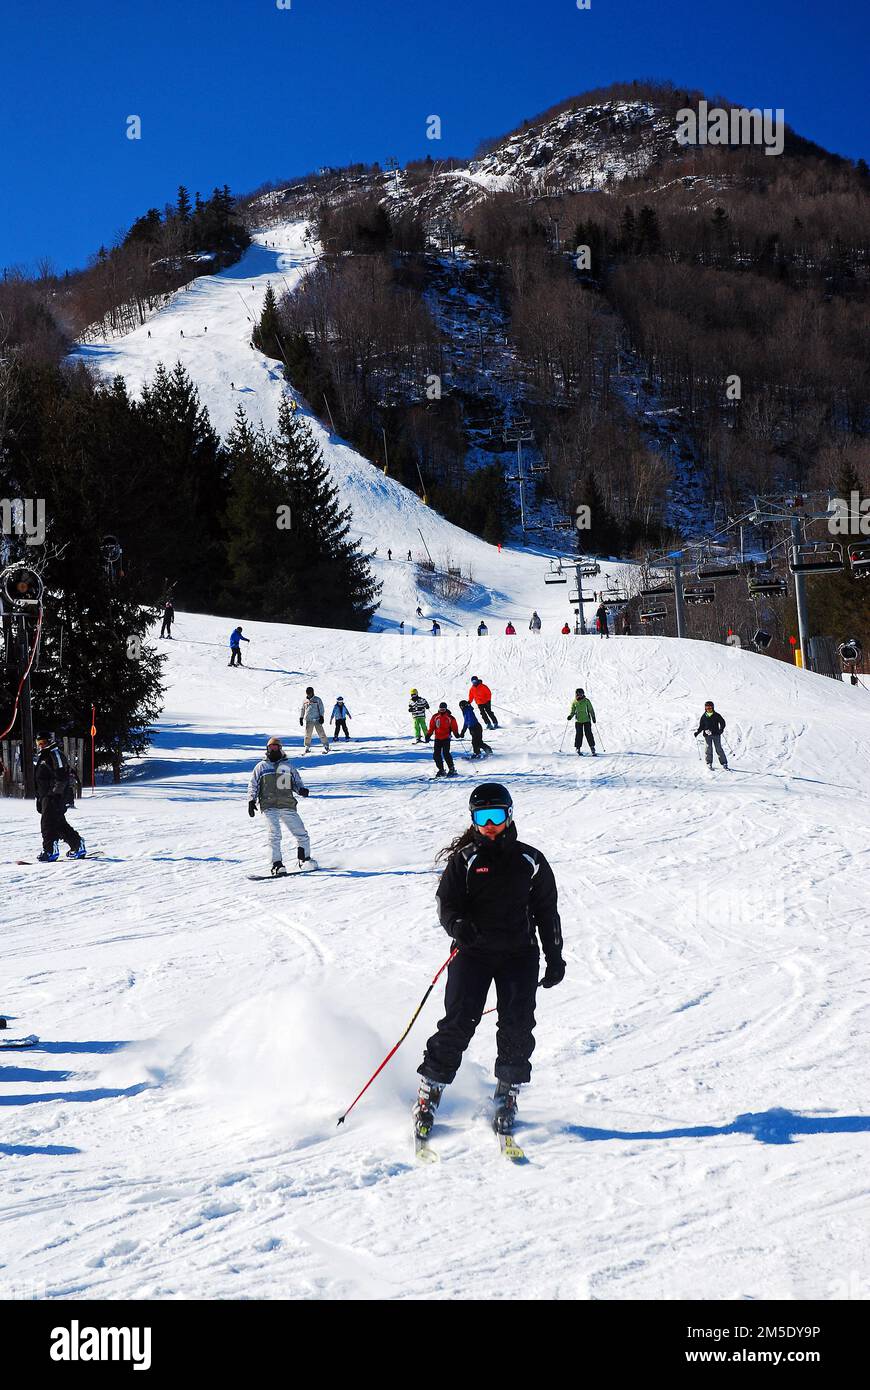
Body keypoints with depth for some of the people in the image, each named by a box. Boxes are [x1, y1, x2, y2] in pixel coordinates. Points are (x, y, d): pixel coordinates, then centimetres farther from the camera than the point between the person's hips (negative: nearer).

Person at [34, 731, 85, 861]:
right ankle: (78, 846, 20)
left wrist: (56, 794, -22)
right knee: (59, 823, 12)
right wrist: (39, 798, 25)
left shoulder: (55, 754, -10)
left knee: (48, 822, -14)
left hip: (56, 796, -10)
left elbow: (61, 776, -18)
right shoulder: (43, 756, 22)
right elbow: (40, 779, 28)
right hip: (46, 796, 10)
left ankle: (51, 851, -14)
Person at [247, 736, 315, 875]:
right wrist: (251, 801, 2)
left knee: (301, 834, 1)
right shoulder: (261, 766, 12)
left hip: (288, 806, 2)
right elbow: (253, 785, 14)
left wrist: (302, 789, -3)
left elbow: (297, 782, 19)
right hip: (269, 807, -2)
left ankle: (304, 860, 19)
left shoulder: (288, 765, 15)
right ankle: (277, 864, -13)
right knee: (274, 835, -17)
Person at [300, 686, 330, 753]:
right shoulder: (305, 701, 13)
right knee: (308, 734, 4)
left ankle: (326, 746, -3)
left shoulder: (317, 699, 2)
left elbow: (321, 709, 1)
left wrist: (321, 716, -9)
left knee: (321, 733, -7)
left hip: (317, 719, -3)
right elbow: (302, 710, 21)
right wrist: (301, 718, 14)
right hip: (308, 720, 3)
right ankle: (307, 747, 14)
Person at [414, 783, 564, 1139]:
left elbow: (547, 912, 13)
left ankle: (506, 1097, 8)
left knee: (517, 1028, -8)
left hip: (519, 953, 2)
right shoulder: (464, 860, 3)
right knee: (458, 1024, -11)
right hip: (473, 950, -1)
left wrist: (555, 959, 11)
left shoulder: (530, 862, 8)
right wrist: (458, 925, -24)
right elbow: (447, 903, -1)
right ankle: (428, 1095, -1)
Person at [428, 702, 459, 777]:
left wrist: (456, 734, -14)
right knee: (436, 754, -1)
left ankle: (452, 769, -4)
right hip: (437, 738, 4)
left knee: (446, 753, -15)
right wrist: (429, 735, 3)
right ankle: (441, 770, 11)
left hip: (446, 738, -4)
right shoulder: (435, 717, 5)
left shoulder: (450, 718, -2)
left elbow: (454, 727, 1)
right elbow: (431, 727, 10)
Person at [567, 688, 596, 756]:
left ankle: (592, 748, -1)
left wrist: (593, 717, -6)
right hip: (578, 721, 2)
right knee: (579, 734, -1)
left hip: (587, 720, -1)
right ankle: (578, 749, 7)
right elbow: (573, 711, 11)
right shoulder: (574, 702, 4)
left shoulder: (586, 701, -2)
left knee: (588, 734, -4)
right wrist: (570, 716, -7)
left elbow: (591, 710, 3)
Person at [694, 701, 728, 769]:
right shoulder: (704, 716, 9)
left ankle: (724, 763, -1)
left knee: (718, 748, -5)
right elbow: (701, 726, 14)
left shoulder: (716, 715, 3)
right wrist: (697, 732, -1)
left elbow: (722, 723, 6)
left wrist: (721, 730, -9)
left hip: (716, 734, -2)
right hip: (707, 735, 2)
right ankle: (709, 763, 3)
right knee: (708, 748, -7)